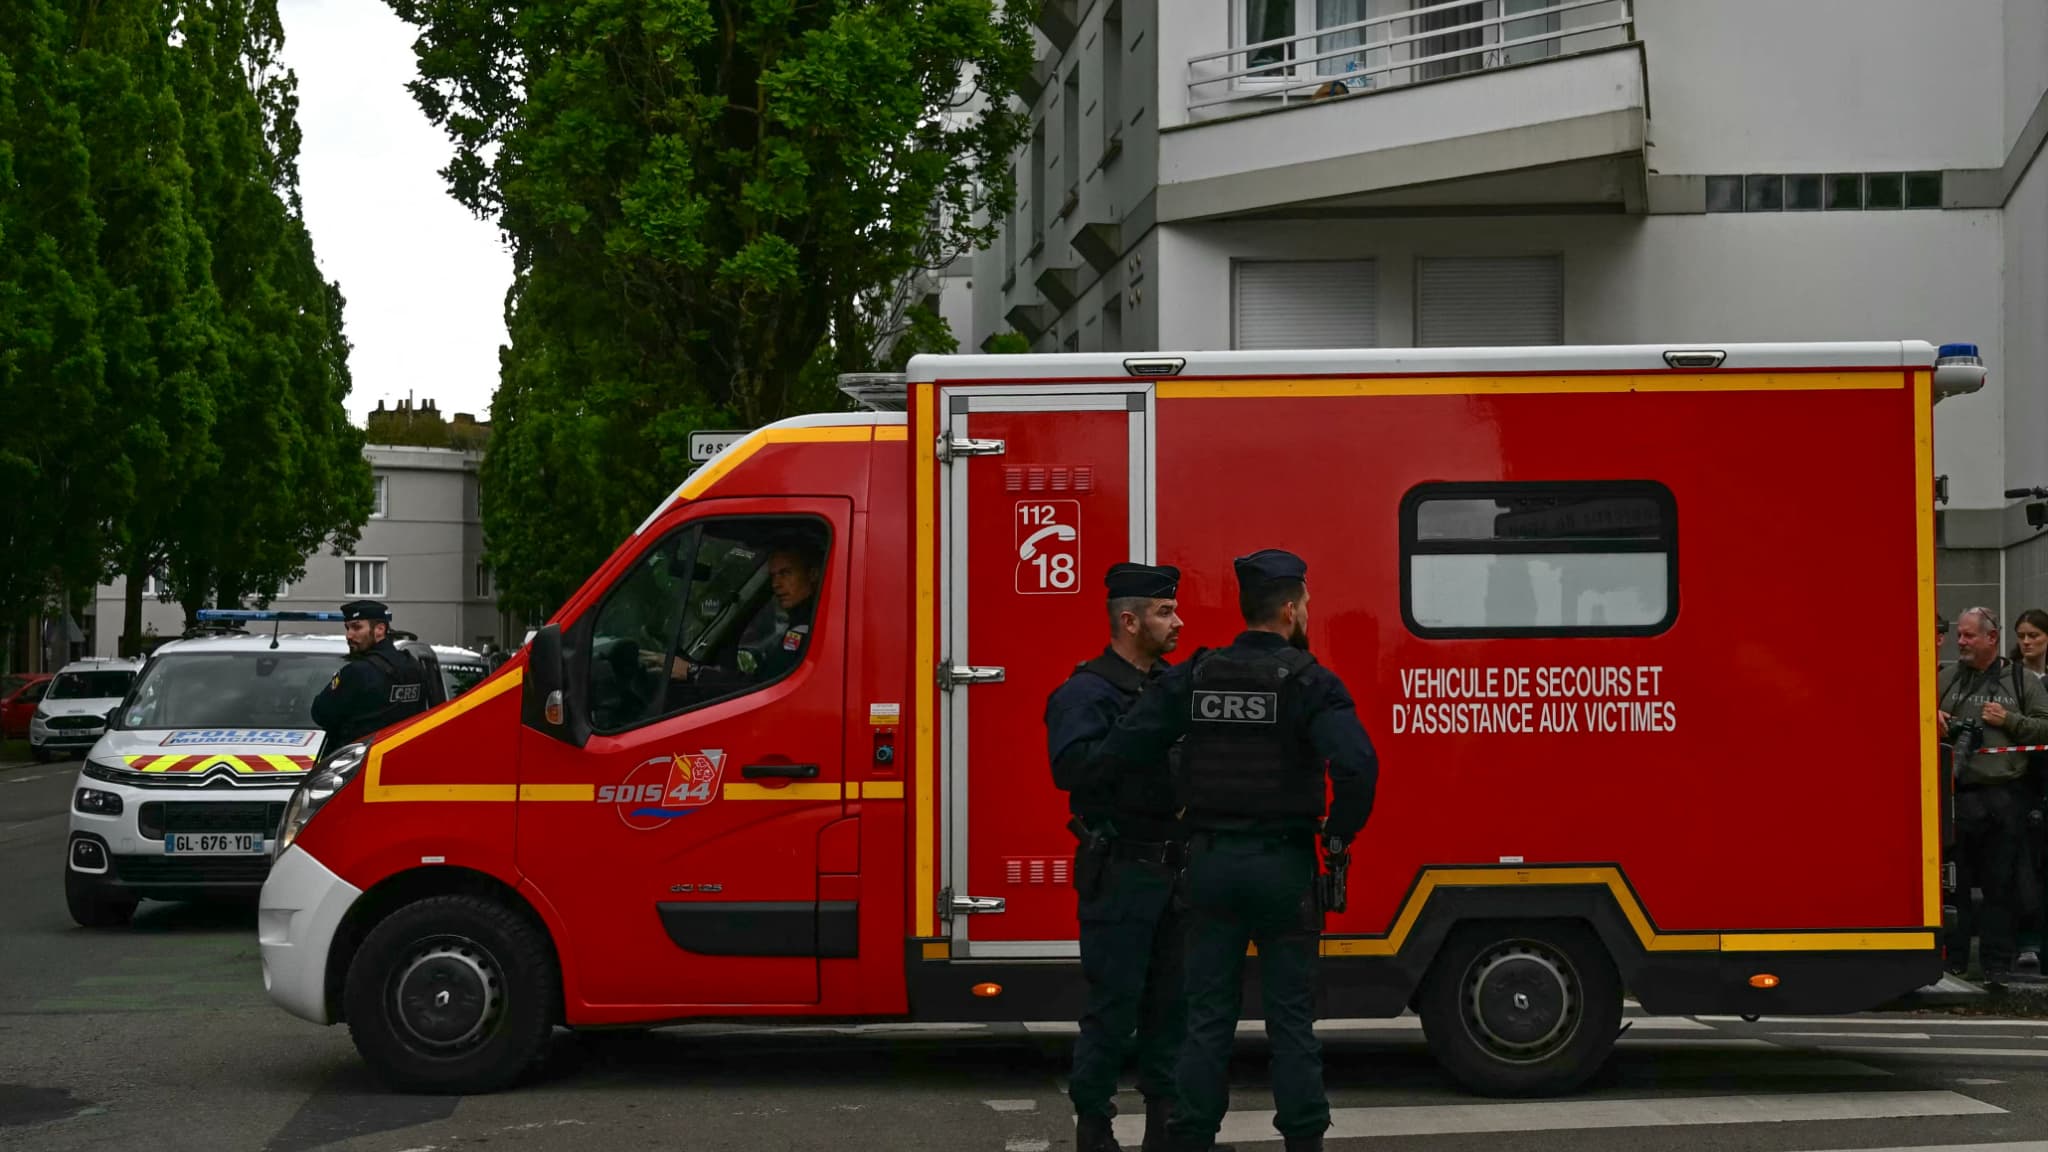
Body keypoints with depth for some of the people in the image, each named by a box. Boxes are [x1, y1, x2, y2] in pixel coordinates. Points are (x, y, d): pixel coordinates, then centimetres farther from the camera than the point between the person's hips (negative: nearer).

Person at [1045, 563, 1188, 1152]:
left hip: (1176, 867, 7)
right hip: (1120, 871, -7)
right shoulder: (1086, 692, -8)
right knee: (1114, 1001, -3)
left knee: (1170, 997, 11)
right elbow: (1070, 765, -25)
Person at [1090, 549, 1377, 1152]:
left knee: (1207, 1015, 11)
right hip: (1282, 867, -3)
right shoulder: (1309, 683, -10)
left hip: (1210, 862, 3)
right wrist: (1339, 833, -10)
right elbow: (1357, 765, -25)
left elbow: (1114, 755, -5)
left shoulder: (1193, 677, 2)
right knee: (1291, 1016, 6)